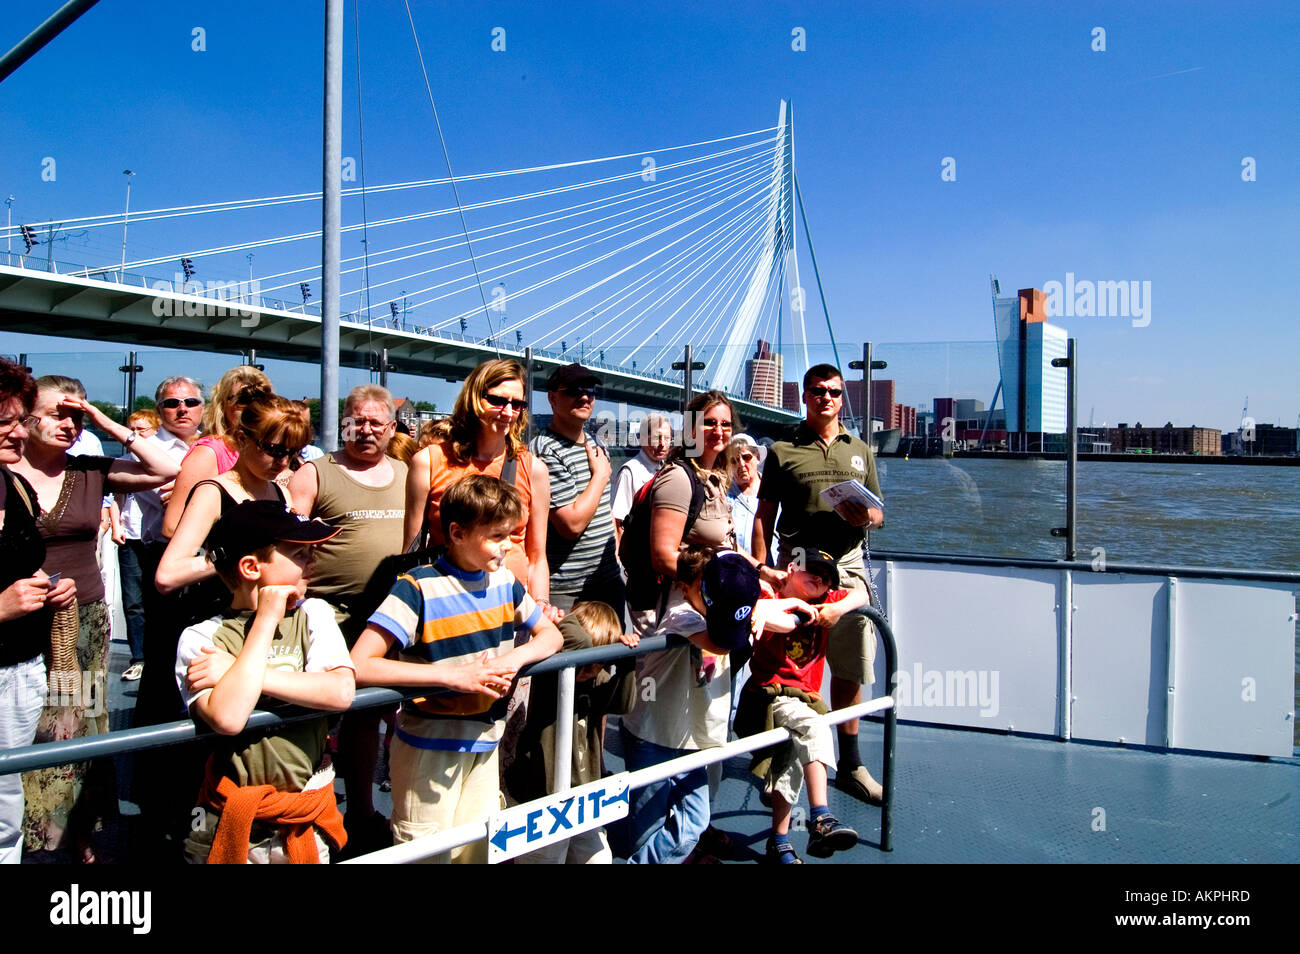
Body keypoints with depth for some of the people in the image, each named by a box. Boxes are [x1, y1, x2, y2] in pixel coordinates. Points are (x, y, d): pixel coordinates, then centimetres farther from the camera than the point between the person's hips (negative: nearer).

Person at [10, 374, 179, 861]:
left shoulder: (91, 471, 5)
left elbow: (167, 470, -4)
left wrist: (110, 425, -7)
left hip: (86, 621, 3)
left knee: (83, 730, 8)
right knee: (25, 738, -1)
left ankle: (80, 837, 22)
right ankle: (20, 836, 16)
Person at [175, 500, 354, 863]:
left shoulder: (314, 615, 0)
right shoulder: (200, 638, -8)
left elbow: (341, 692, -15)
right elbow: (227, 718, -25)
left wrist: (240, 673, -17)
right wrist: (266, 620, -17)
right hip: (229, 826, -2)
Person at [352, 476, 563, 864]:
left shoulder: (504, 583, 1)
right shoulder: (418, 589, -19)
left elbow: (551, 635, 12)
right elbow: (358, 666, -27)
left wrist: (514, 659, -11)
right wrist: (454, 675, -30)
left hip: (484, 745, 6)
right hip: (429, 748, -5)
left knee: (481, 848, 13)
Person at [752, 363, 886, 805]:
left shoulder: (860, 451, 17)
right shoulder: (783, 450, 7)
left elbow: (879, 513, 18)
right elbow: (764, 517, 4)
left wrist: (868, 516, -6)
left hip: (847, 563, 3)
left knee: (850, 670, 7)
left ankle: (850, 764, 20)